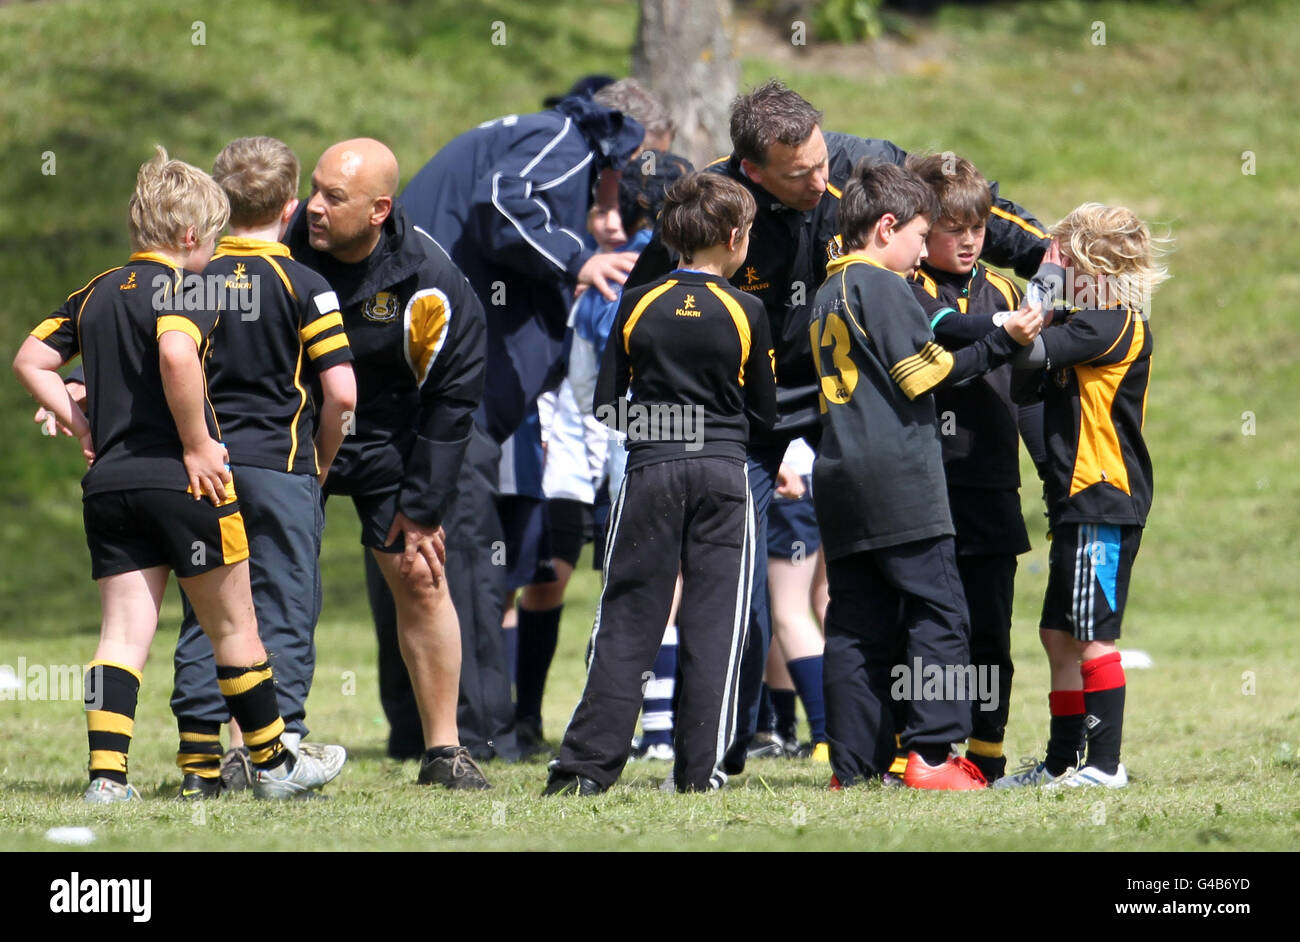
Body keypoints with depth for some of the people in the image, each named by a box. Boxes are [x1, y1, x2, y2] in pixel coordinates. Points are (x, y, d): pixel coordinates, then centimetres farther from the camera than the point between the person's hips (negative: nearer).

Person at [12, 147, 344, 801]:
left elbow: (30, 362, 16)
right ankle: (272, 765, 19)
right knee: (233, 626, 8)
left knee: (124, 629, 4)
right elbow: (176, 356, -28)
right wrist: (198, 446, -18)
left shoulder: (95, 293, 13)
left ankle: (106, 773, -9)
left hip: (108, 481, 6)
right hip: (179, 479, -6)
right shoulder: (185, 290, -9)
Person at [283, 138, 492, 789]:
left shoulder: (428, 286, -23)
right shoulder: (286, 243, -18)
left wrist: (422, 507, -12)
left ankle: (442, 750, 10)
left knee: (420, 578, -2)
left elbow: (453, 395, -13)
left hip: (382, 442, -1)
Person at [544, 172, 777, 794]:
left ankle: (588, 763, -3)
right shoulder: (745, 313, -1)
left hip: (650, 470, 1)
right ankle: (700, 770, 0)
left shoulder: (638, 307, 3)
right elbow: (765, 411, 5)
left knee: (627, 619, 3)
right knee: (714, 621, 3)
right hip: (722, 470, -1)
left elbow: (606, 403, 3)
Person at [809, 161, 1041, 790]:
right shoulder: (881, 284, -5)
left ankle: (855, 767, 2)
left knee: (857, 622, 6)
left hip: (840, 479, 9)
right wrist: (1003, 342, -4)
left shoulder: (829, 294, 21)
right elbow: (926, 374, -10)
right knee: (939, 611, -6)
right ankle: (930, 754, -13)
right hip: (898, 477, -9)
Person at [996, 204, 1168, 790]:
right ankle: (1062, 762, 20)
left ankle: (1105, 764, -5)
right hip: (1078, 501, 10)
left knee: (1093, 636, -8)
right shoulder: (1089, 327, 17)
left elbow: (1034, 352, -23)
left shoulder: (1118, 324, -13)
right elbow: (1024, 385, 17)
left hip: (1105, 501, -10)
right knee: (1059, 634, 13)